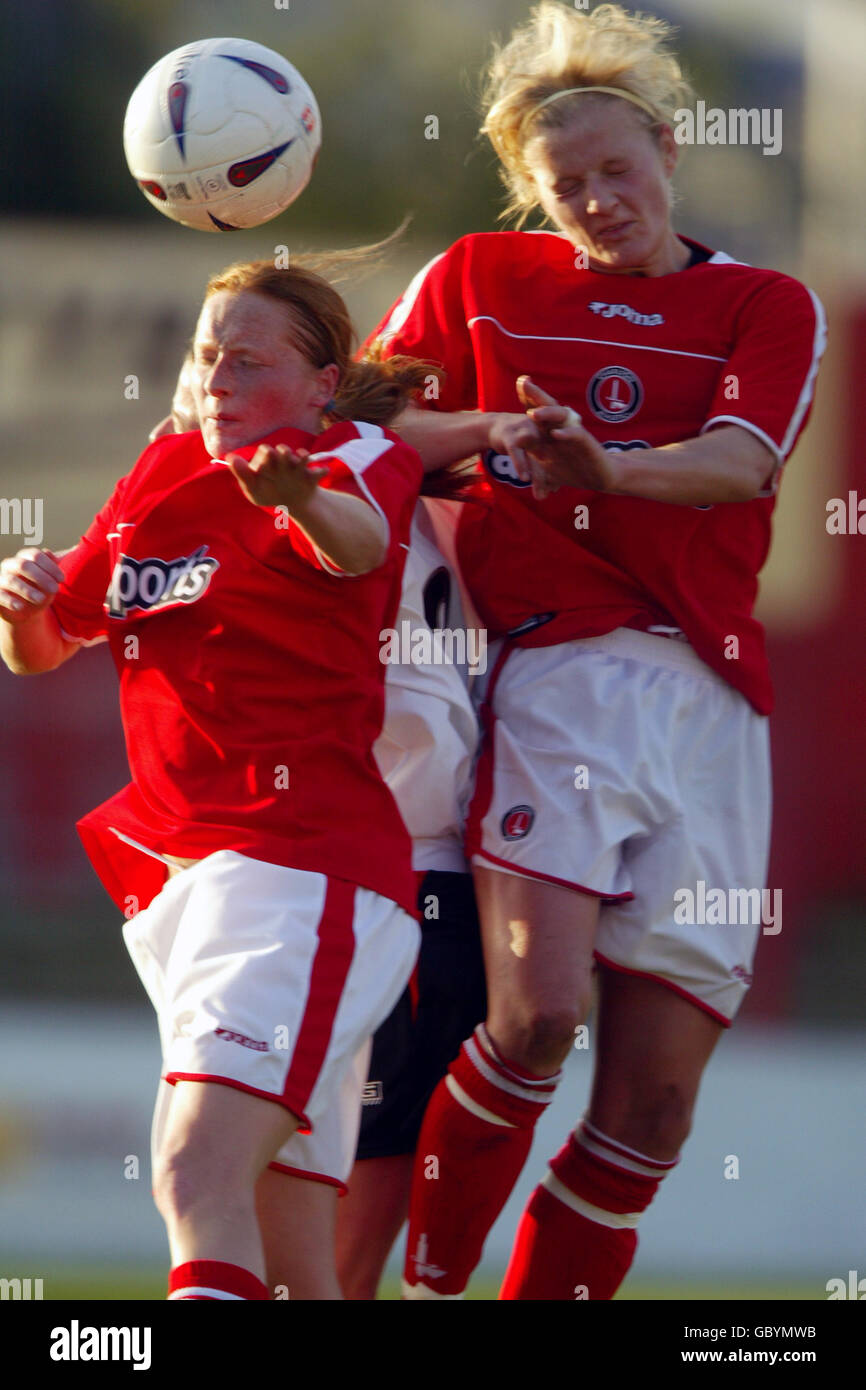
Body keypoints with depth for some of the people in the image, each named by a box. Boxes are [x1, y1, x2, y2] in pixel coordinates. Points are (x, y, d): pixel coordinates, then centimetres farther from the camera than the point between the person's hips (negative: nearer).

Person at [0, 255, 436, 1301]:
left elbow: (359, 541, -30)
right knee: (289, 1261, 8)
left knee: (199, 1172, -26)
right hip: (166, 875, 7)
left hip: (302, 862, -7)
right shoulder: (163, 475, 16)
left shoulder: (356, 458, -4)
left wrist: (303, 502, -54)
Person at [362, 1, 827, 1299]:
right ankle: (431, 1283, -6)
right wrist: (491, 432, -7)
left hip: (710, 693, 2)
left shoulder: (769, 305, 12)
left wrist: (609, 469, -27)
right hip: (558, 667, -2)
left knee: (655, 1096, -3)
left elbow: (741, 460, -6)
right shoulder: (477, 278, 13)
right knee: (537, 1012, -23)